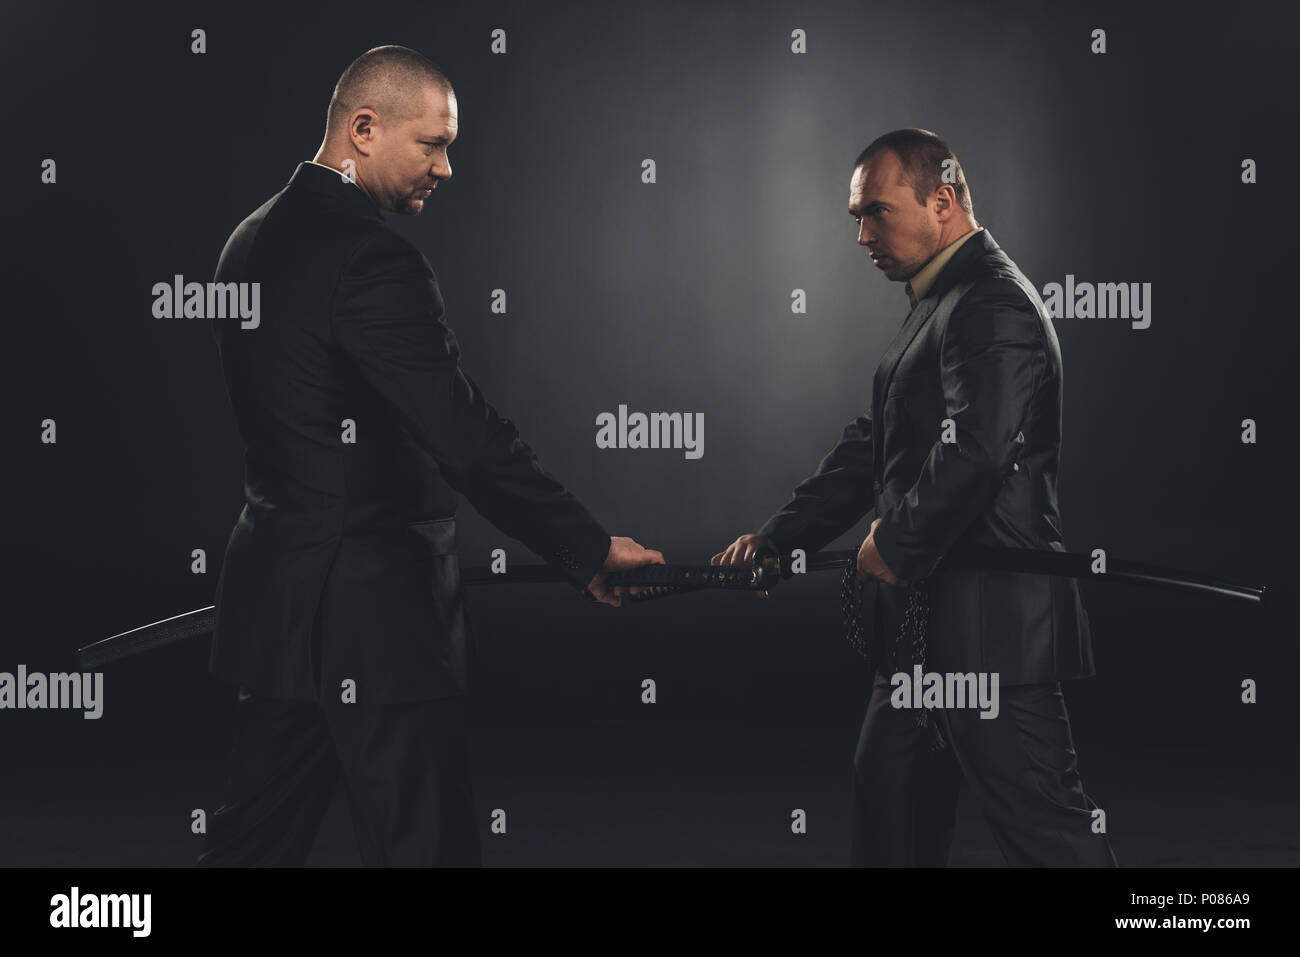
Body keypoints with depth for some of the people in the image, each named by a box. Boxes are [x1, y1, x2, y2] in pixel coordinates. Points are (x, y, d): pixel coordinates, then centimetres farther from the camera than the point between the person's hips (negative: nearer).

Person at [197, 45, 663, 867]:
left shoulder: (254, 239, 12)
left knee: (258, 836, 16)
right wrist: (590, 550, -14)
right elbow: (466, 433, -21)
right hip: (372, 612, -9)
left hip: (275, 599, 9)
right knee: (424, 840, 0)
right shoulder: (370, 257, -18)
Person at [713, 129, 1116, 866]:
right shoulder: (940, 304, 18)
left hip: (991, 624, -11)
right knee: (891, 800, 19)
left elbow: (975, 452, -28)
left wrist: (895, 543, -13)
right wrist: (777, 537, 10)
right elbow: (874, 446, 18)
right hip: (929, 624, 11)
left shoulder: (994, 305, -15)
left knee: (1043, 821, -5)